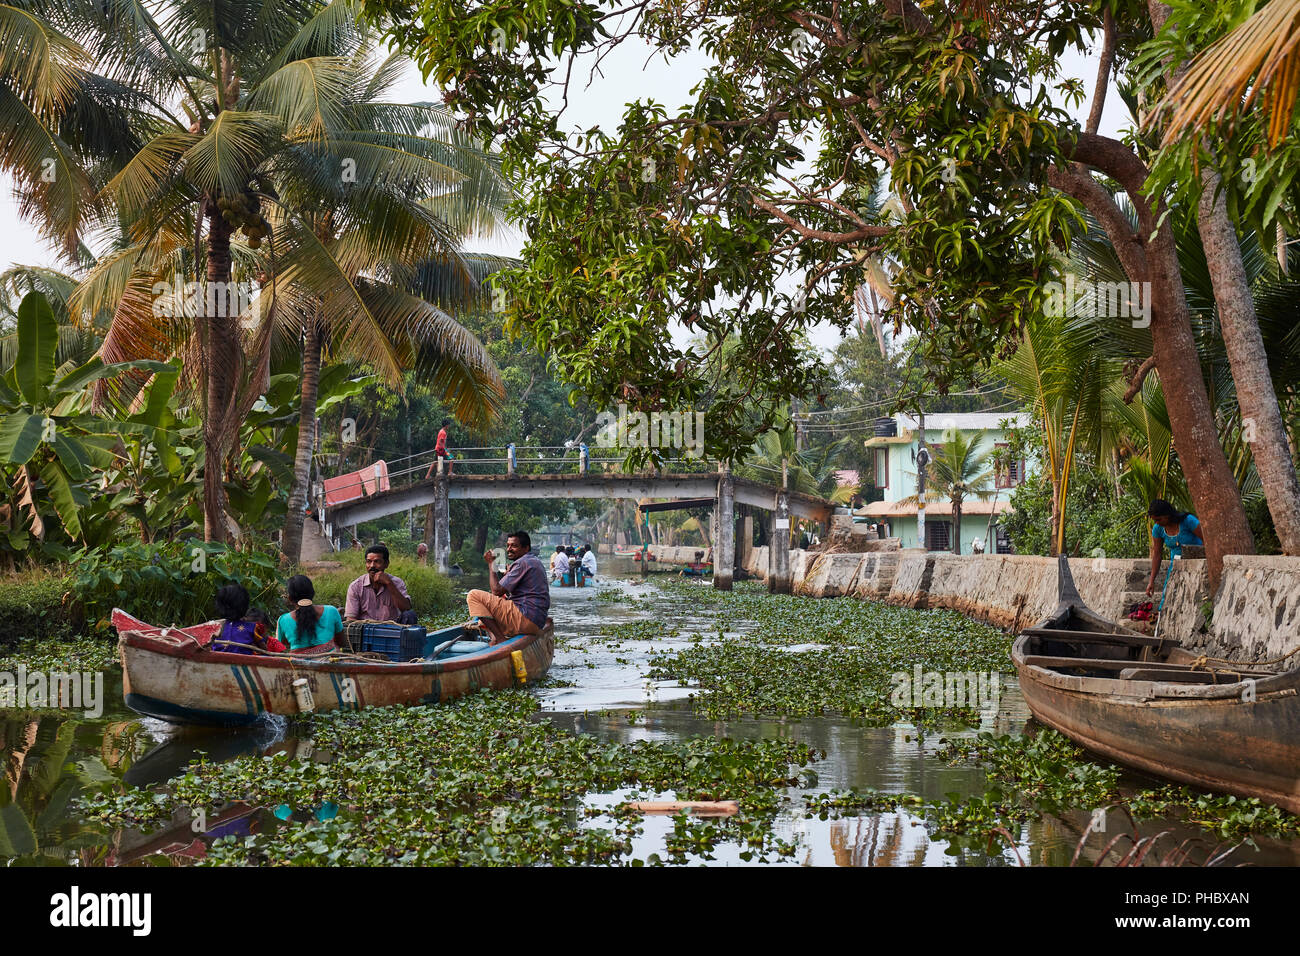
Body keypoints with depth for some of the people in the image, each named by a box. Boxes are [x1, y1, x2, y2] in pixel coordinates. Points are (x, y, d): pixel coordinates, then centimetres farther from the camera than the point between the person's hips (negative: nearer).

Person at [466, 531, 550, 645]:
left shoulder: (522, 563, -11)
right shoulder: (534, 561, 22)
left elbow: (496, 590, -12)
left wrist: (491, 564, -2)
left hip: (526, 620, -11)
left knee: (474, 595, -12)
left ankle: (499, 638, -19)